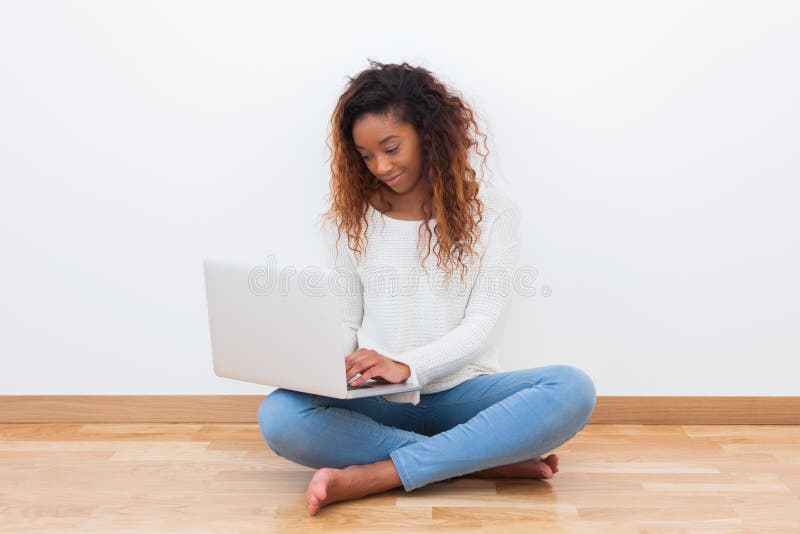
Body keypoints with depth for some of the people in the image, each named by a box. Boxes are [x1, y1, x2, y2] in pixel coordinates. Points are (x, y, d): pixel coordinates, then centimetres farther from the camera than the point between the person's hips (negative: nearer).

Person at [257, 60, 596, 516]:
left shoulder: (493, 210, -1)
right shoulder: (350, 219, 6)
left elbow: (482, 323, -7)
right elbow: (346, 323, 10)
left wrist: (407, 366, -23)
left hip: (461, 391, -1)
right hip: (379, 400, 1)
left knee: (573, 389, -30)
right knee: (279, 417, -29)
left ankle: (371, 476, -29)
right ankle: (483, 459, -24)